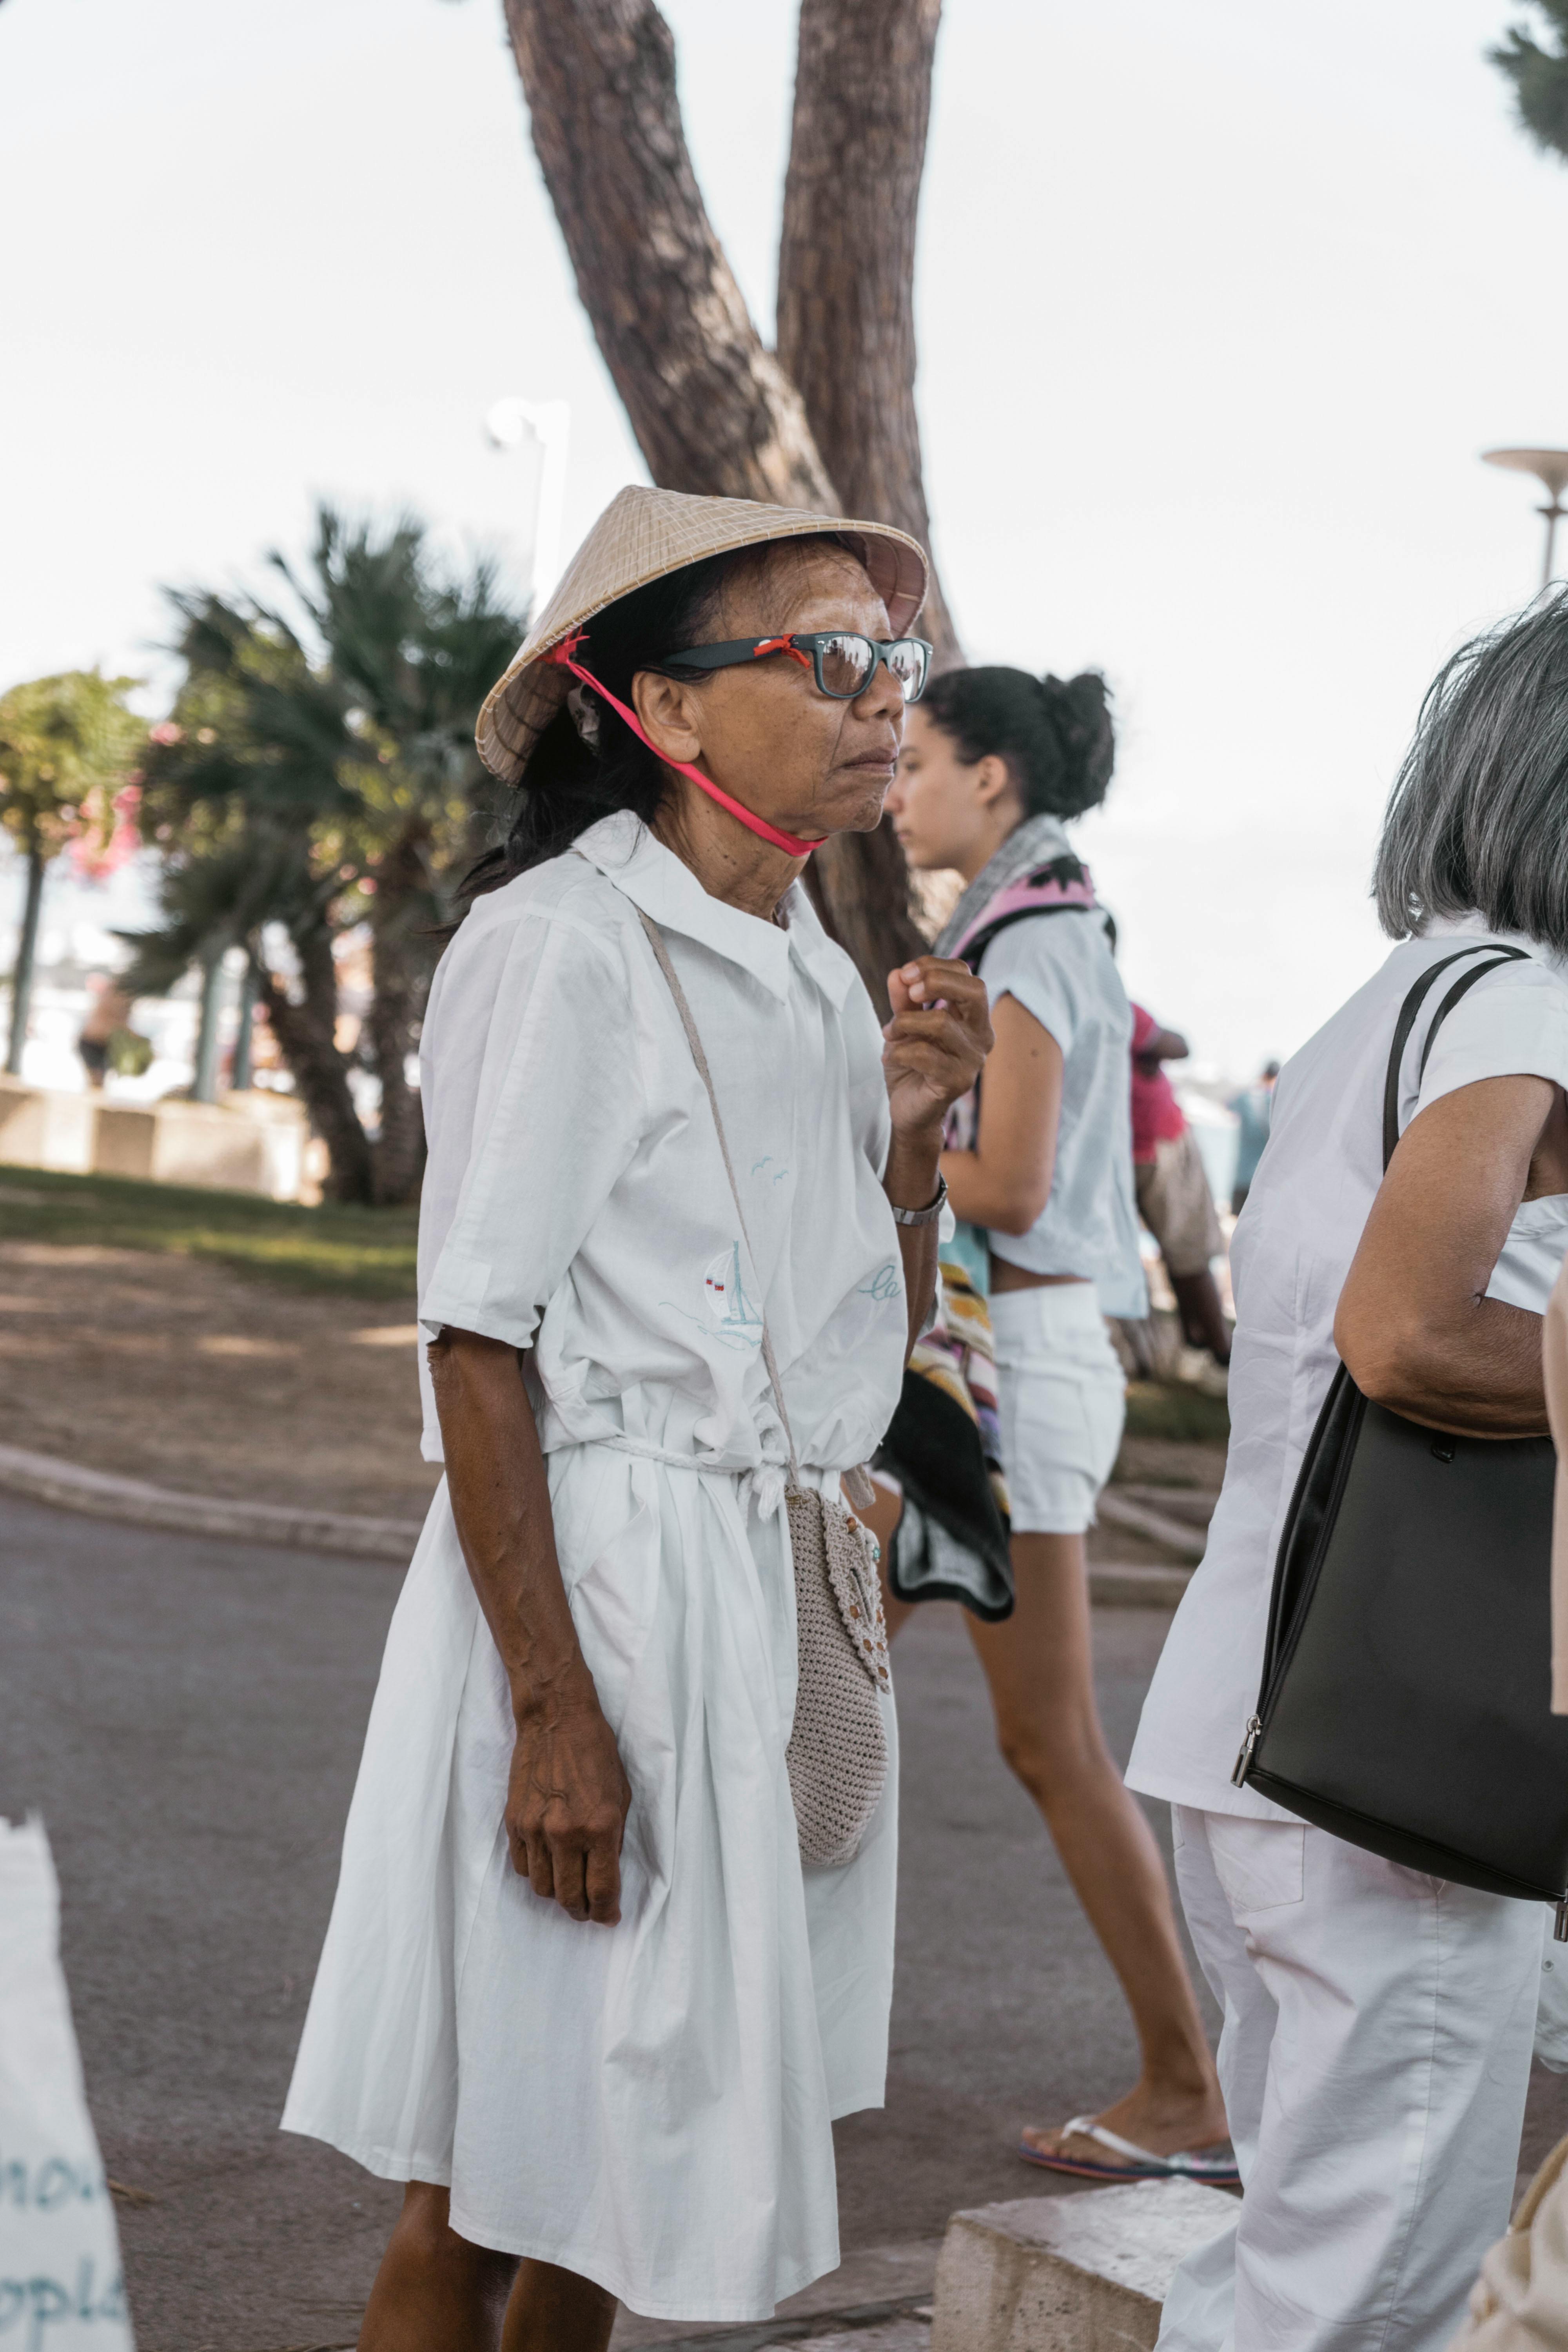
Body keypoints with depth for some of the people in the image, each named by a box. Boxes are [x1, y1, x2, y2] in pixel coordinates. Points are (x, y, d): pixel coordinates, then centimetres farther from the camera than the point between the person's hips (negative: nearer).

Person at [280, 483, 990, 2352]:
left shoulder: (817, 979, 12)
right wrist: (555, 1705, -20)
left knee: (617, 2143, 16)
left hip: (784, 1590, 8)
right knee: (489, 2180, 0)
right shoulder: (563, 943, -11)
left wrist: (911, 1128, -1)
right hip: (596, 1579, -8)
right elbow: (476, 1344, -15)